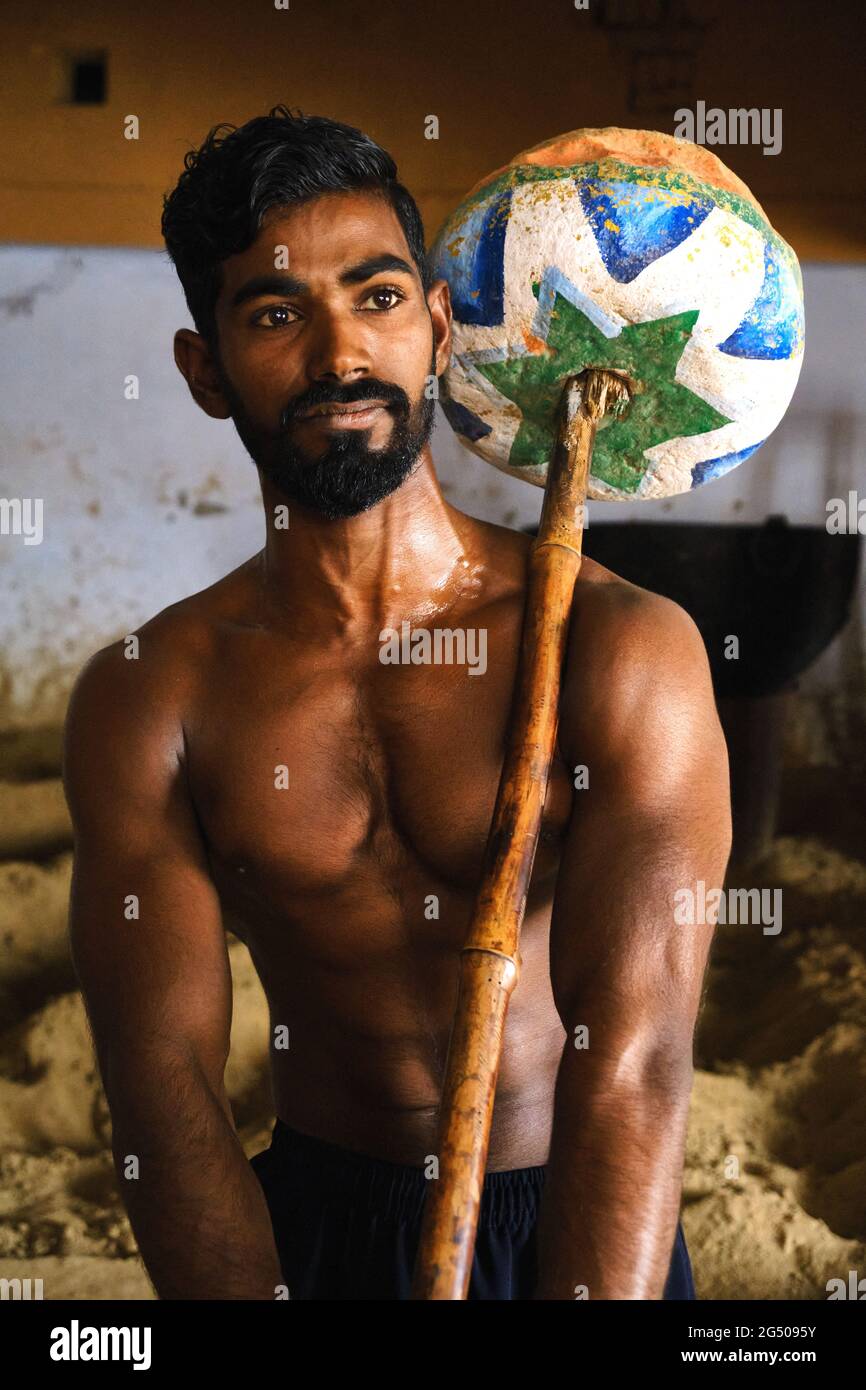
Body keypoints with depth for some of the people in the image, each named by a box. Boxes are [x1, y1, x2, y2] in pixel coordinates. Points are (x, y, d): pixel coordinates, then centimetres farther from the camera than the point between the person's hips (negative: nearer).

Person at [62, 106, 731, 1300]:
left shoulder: (626, 648, -12)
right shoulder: (145, 697, -4)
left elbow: (633, 1066, -17)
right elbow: (167, 1082, -9)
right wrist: (243, 1290, -23)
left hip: (570, 1228, 0)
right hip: (308, 1219, 1)